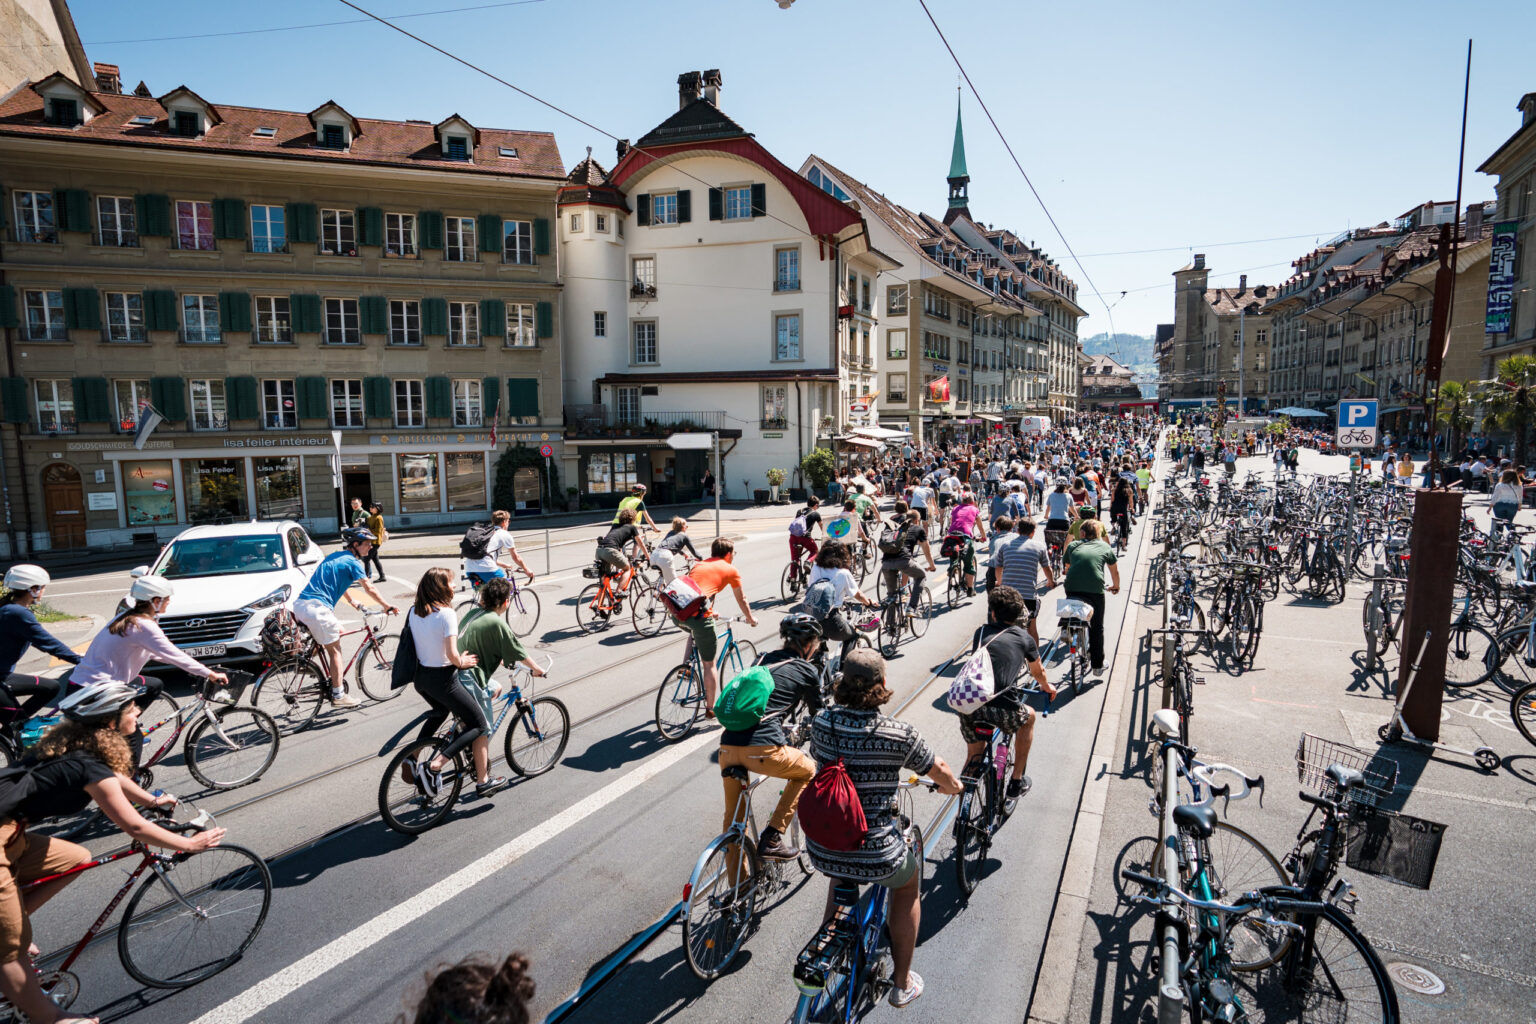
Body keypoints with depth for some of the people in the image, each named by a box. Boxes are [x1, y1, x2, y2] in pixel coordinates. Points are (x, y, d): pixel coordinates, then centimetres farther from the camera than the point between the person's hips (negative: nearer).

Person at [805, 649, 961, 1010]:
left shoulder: (822, 721, -5)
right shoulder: (898, 733, -15)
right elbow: (939, 771, 3)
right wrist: (953, 786, 27)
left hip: (820, 852, 4)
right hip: (876, 857, -3)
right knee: (908, 883, 31)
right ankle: (902, 984, 41)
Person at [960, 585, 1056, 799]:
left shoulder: (981, 633, 21)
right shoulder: (1025, 639, 16)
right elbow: (1038, 672, 36)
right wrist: (1047, 686, 60)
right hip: (1002, 708, -2)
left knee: (974, 756, 28)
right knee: (1028, 716, 33)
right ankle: (1017, 782, 37)